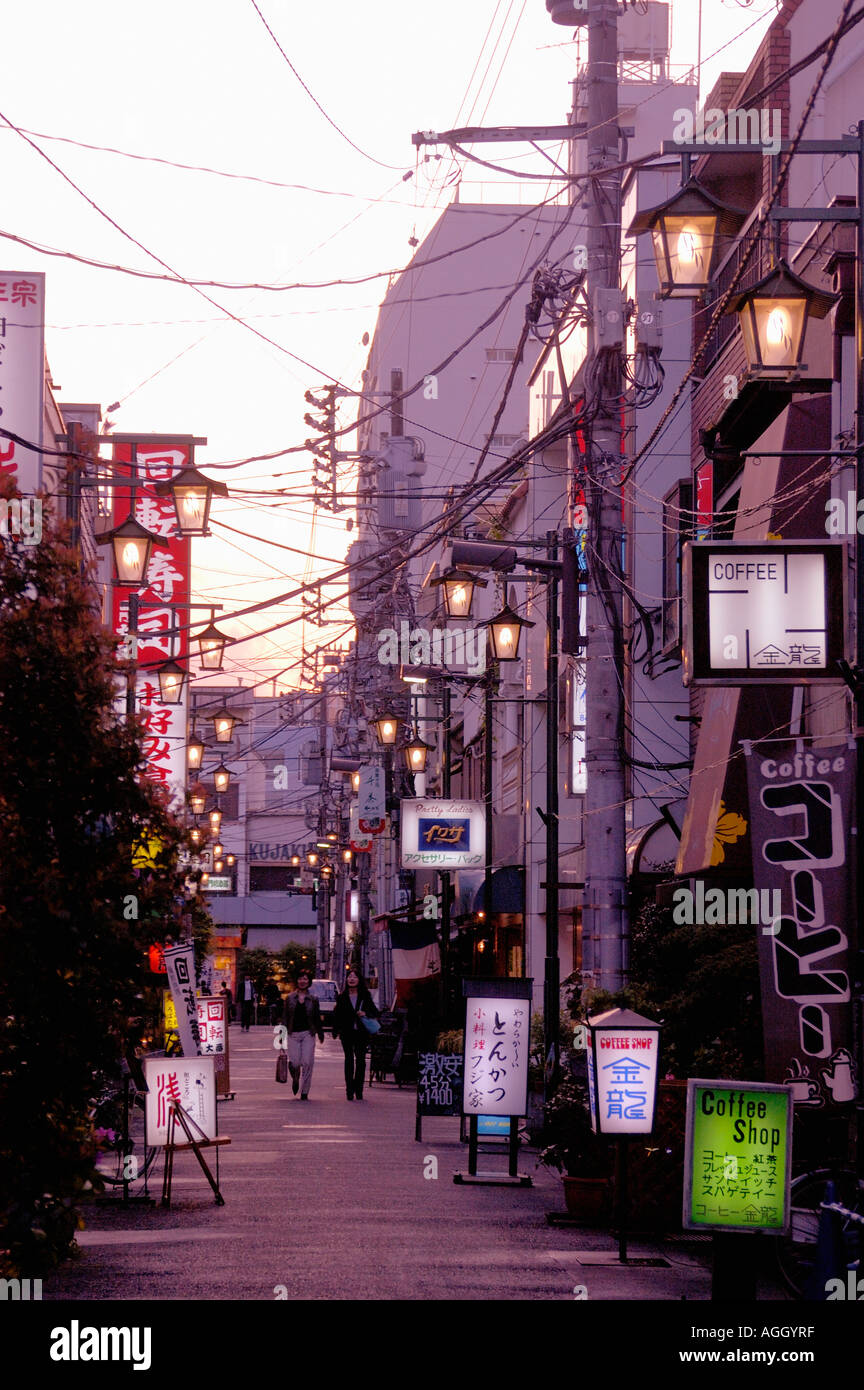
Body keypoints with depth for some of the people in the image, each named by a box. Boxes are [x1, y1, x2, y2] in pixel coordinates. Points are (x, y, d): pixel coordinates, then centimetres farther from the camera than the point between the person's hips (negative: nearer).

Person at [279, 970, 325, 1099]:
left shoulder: (313, 1000, 7)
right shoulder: (290, 998, 7)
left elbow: (317, 1018, 14)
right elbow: (285, 1017, 8)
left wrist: (320, 1034, 15)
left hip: (308, 1034, 0)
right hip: (293, 1034, 0)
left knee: (307, 1063, -7)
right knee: (294, 1063, -7)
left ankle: (304, 1092, 2)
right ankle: (295, 1080, 28)